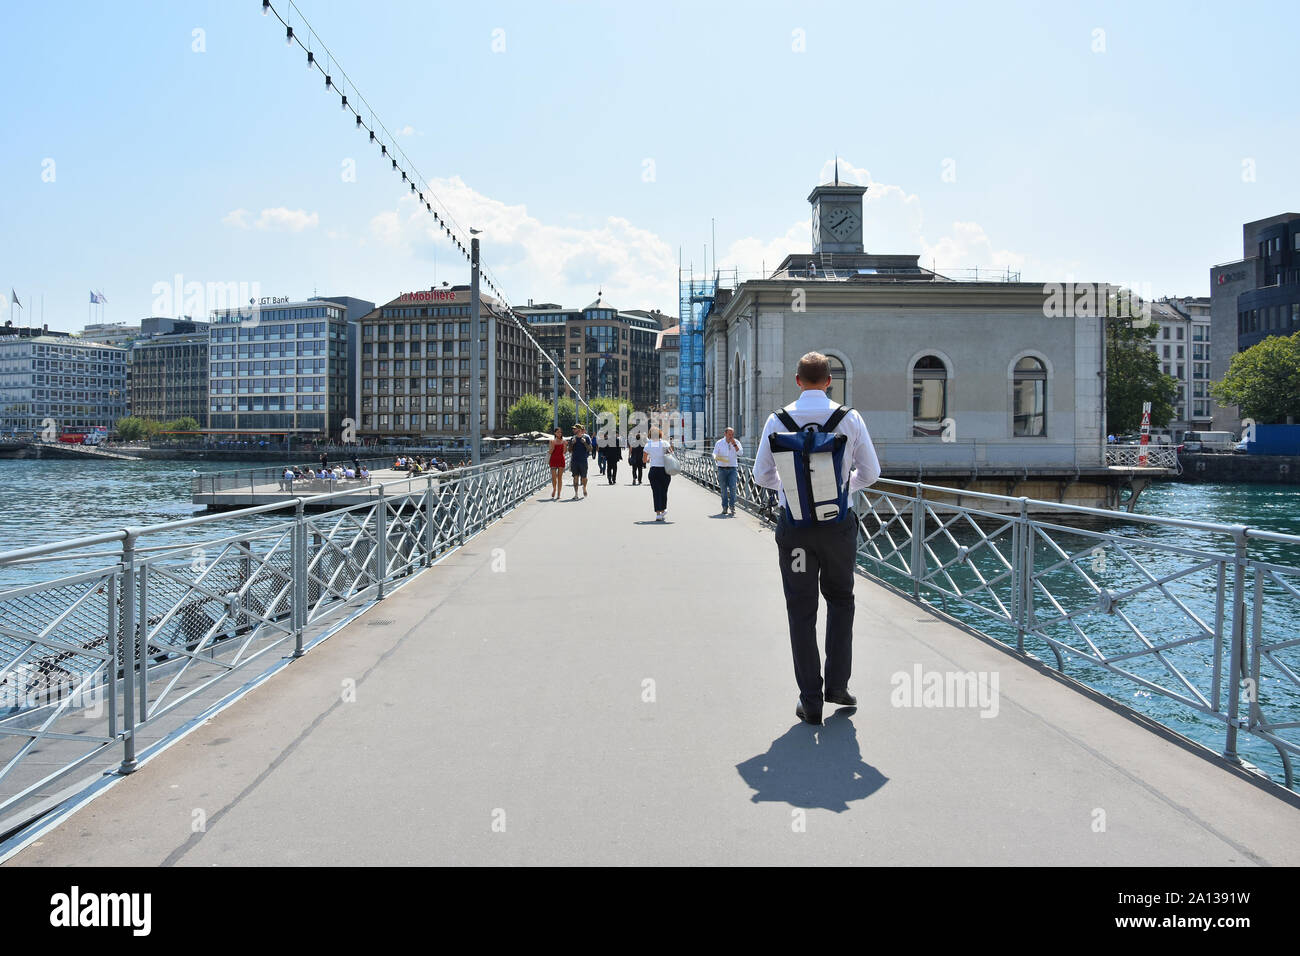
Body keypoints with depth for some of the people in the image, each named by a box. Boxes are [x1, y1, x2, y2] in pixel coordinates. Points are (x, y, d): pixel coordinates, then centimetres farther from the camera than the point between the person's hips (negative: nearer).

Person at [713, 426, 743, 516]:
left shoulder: (736, 442, 4)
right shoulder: (719, 443, 3)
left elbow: (740, 453, -8)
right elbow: (714, 454, 3)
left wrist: (734, 444, -15)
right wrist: (716, 457, -19)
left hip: (732, 468, -1)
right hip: (722, 468, 1)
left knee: (732, 488, -11)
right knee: (723, 489, 4)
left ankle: (732, 507, -8)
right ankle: (725, 507, 13)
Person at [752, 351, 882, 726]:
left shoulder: (778, 420, -3)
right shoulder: (850, 419, -4)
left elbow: (762, 475, 3)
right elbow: (870, 473, 1)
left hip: (794, 524, 0)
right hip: (839, 524, 0)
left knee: (801, 611, 8)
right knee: (840, 600, 21)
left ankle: (810, 701, 12)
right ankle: (837, 684, 17)